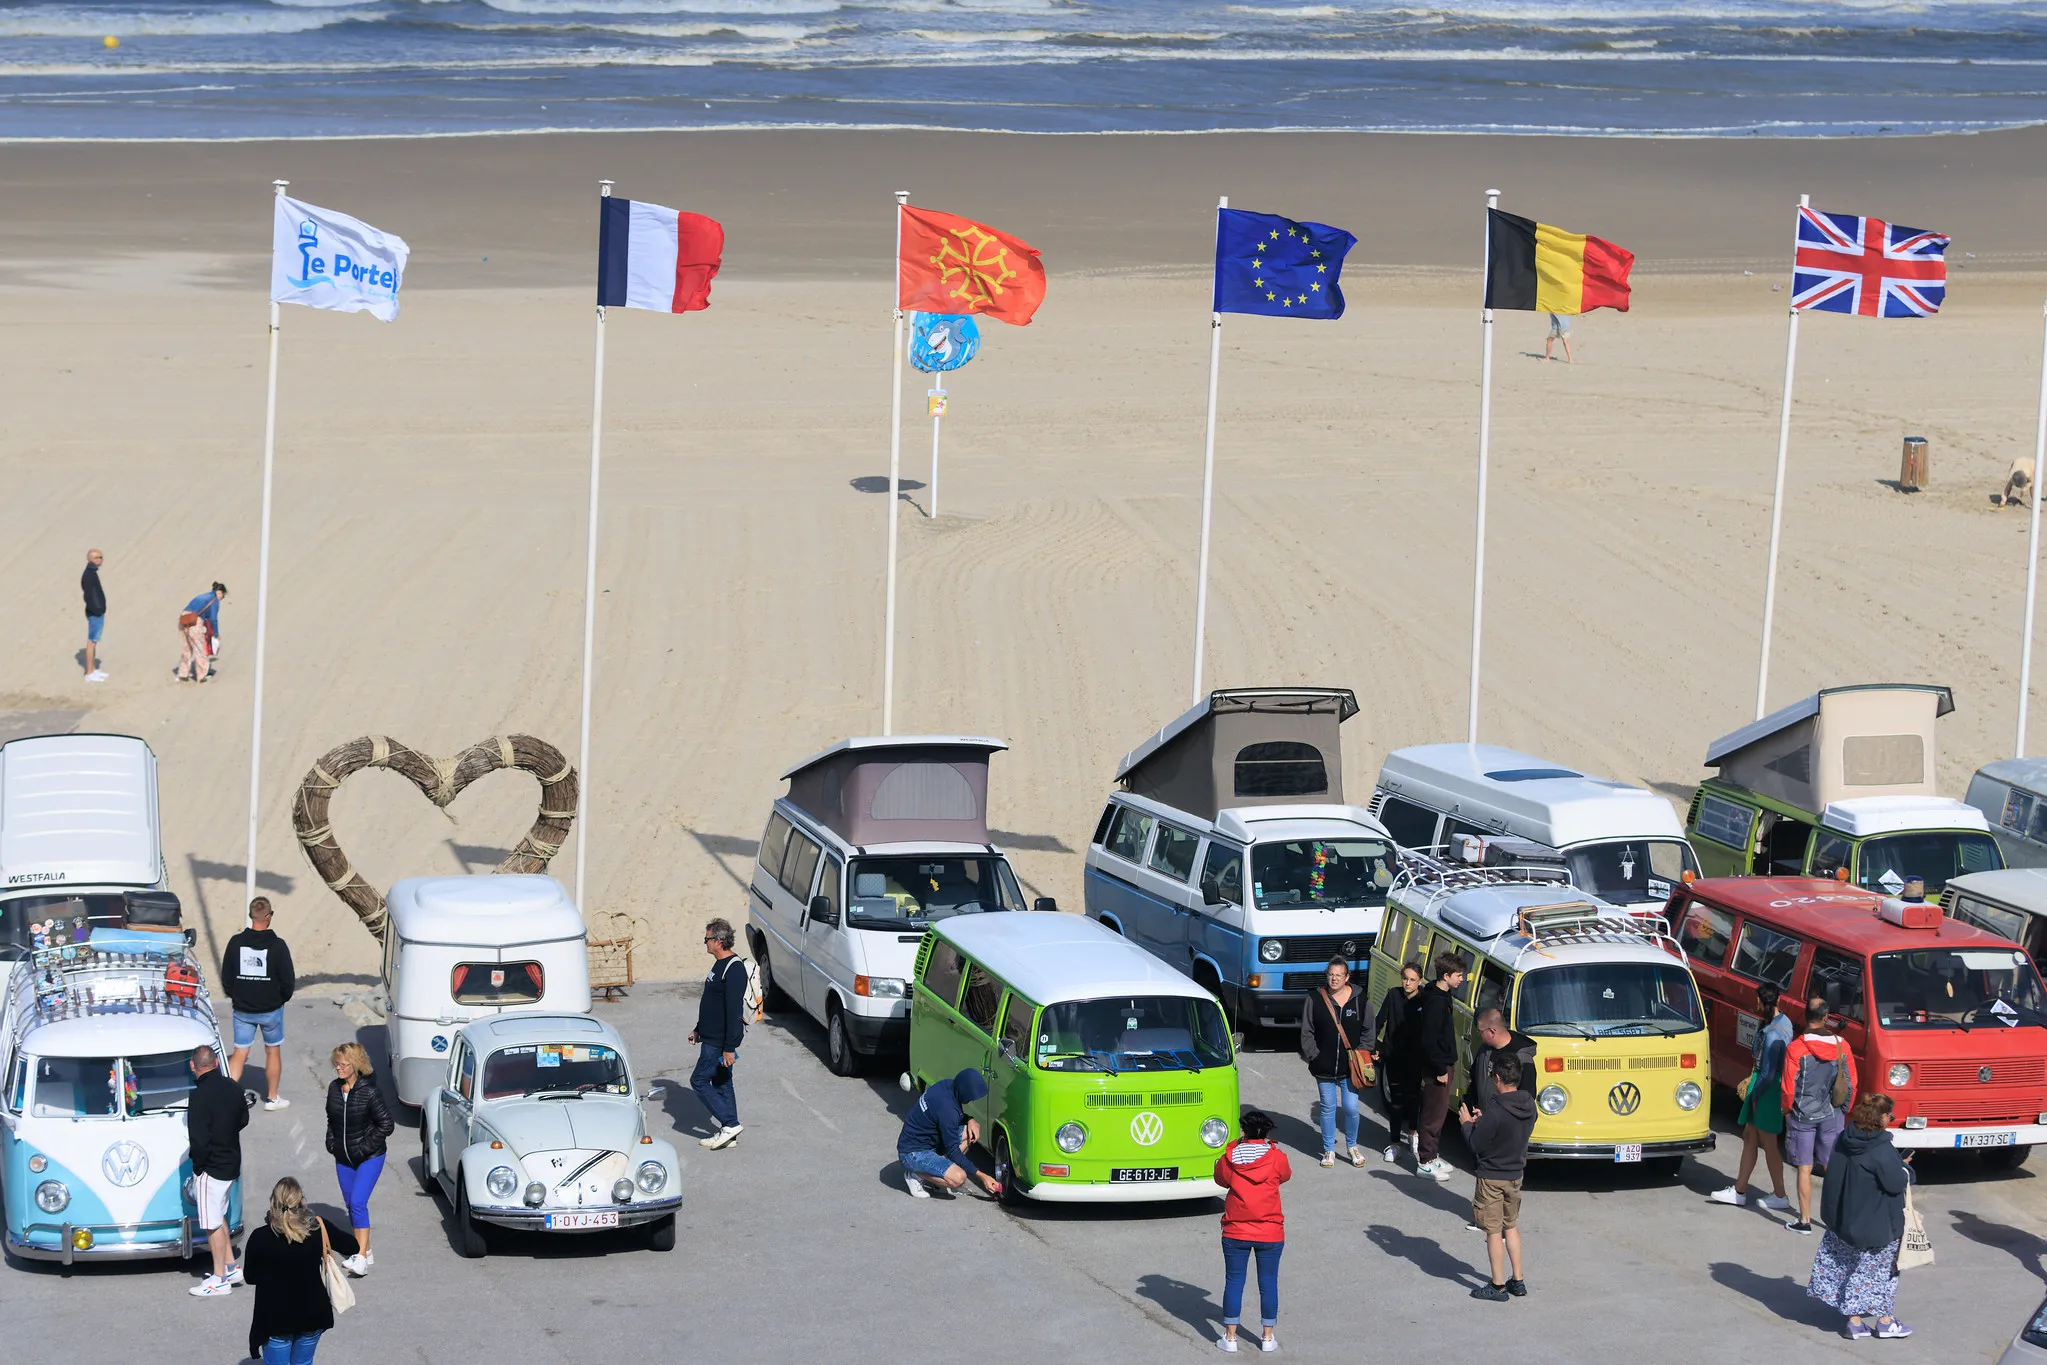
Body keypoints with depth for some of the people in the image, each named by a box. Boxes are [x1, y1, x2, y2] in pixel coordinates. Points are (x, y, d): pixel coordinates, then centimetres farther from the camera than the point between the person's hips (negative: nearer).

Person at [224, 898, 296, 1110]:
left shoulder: (236, 942, -7)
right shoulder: (277, 946, -15)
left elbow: (226, 976, 1)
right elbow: (288, 980, -10)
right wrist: (281, 998, 10)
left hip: (243, 1010, 2)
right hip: (271, 1009, -2)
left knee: (239, 1054, 7)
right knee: (273, 1052, 15)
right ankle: (272, 1098, 25)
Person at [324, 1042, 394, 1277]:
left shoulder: (369, 1092, -17)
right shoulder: (334, 1088, 1)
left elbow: (386, 1124, -12)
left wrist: (366, 1147, -15)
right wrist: (331, 1143, 5)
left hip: (369, 1158, -6)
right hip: (343, 1158, 7)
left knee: (357, 1202, -18)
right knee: (351, 1204, 11)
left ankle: (362, 1258, -21)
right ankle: (365, 1251, 25)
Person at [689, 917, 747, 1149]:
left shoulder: (734, 969, -22)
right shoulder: (720, 965, 11)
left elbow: (734, 1011, -25)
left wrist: (729, 1047, -26)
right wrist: (699, 1029, 28)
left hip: (720, 1042, -10)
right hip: (712, 1037, 10)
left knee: (699, 1080, -7)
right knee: (721, 1083, 13)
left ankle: (729, 1124, -5)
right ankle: (728, 1133, 18)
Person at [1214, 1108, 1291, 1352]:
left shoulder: (1230, 1158, -7)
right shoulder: (1276, 1158, -9)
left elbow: (1220, 1179, 12)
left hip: (1236, 1232, 0)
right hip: (1270, 1232, 0)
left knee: (1233, 1282, 9)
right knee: (1268, 1283, 10)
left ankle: (1230, 1337, 11)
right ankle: (1268, 1337, 16)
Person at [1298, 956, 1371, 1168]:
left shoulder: (1360, 1000, -2)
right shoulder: (1316, 1000, -3)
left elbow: (1368, 1031, 8)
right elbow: (1307, 1032, 2)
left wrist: (1362, 1054, 1)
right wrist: (1312, 1056, -4)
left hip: (1350, 1066, 0)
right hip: (1324, 1067, 0)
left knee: (1351, 1108, 0)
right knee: (1328, 1107, 8)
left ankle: (1352, 1146, 22)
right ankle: (1329, 1150, 20)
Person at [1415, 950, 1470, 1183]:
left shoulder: (1442, 998, 9)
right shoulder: (1435, 1002, -23)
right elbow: (1428, 1040, -25)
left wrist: (1446, 1066, 18)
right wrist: (1440, 1070, -21)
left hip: (1442, 1065, 10)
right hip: (1436, 1067, -10)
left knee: (1438, 1112, 18)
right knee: (1434, 1113, -2)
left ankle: (1432, 1155, 28)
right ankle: (1425, 1162, 5)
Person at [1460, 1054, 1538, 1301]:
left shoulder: (1495, 1112, -27)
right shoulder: (1528, 1105, -4)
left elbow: (1476, 1145, -19)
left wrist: (1467, 1123, -2)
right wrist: (1482, 1121, 11)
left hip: (1492, 1178, -7)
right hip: (1516, 1174, 7)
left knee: (1493, 1231, 4)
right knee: (1511, 1226, 20)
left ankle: (1498, 1286, 10)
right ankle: (1518, 1281, 24)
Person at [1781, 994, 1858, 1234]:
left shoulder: (1796, 1048, -14)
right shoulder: (1841, 1047, -3)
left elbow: (1788, 1086, -10)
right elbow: (1851, 1084, 5)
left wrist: (1787, 1110, 8)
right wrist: (1843, 1110, 19)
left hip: (1803, 1115, -3)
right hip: (1832, 1115, 3)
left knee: (1805, 1169, 4)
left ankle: (1804, 1221, 6)